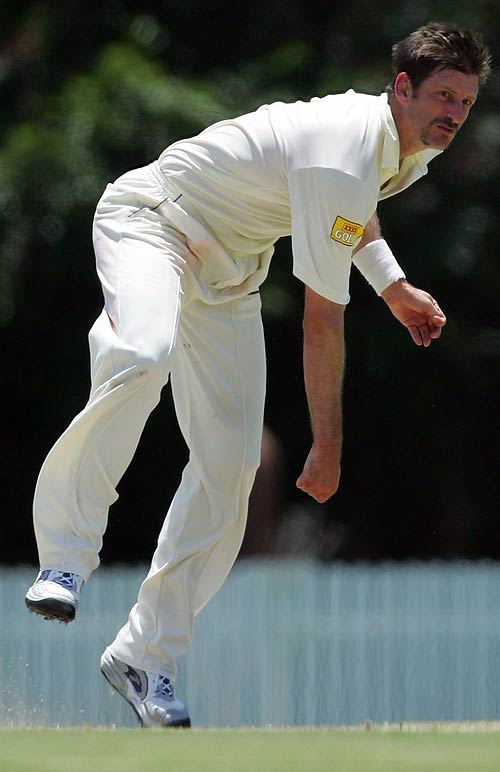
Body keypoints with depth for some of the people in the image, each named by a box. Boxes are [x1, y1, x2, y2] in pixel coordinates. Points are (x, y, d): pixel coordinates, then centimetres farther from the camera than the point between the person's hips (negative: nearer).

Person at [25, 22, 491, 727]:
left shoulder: (409, 150, -1)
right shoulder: (342, 159, -30)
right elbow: (322, 317, -27)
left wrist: (393, 286, 20)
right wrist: (328, 448, -23)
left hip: (230, 272, 9)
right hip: (150, 223, -9)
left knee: (231, 465, -4)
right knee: (145, 356, -41)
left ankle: (145, 656, 1)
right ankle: (67, 550, -33)